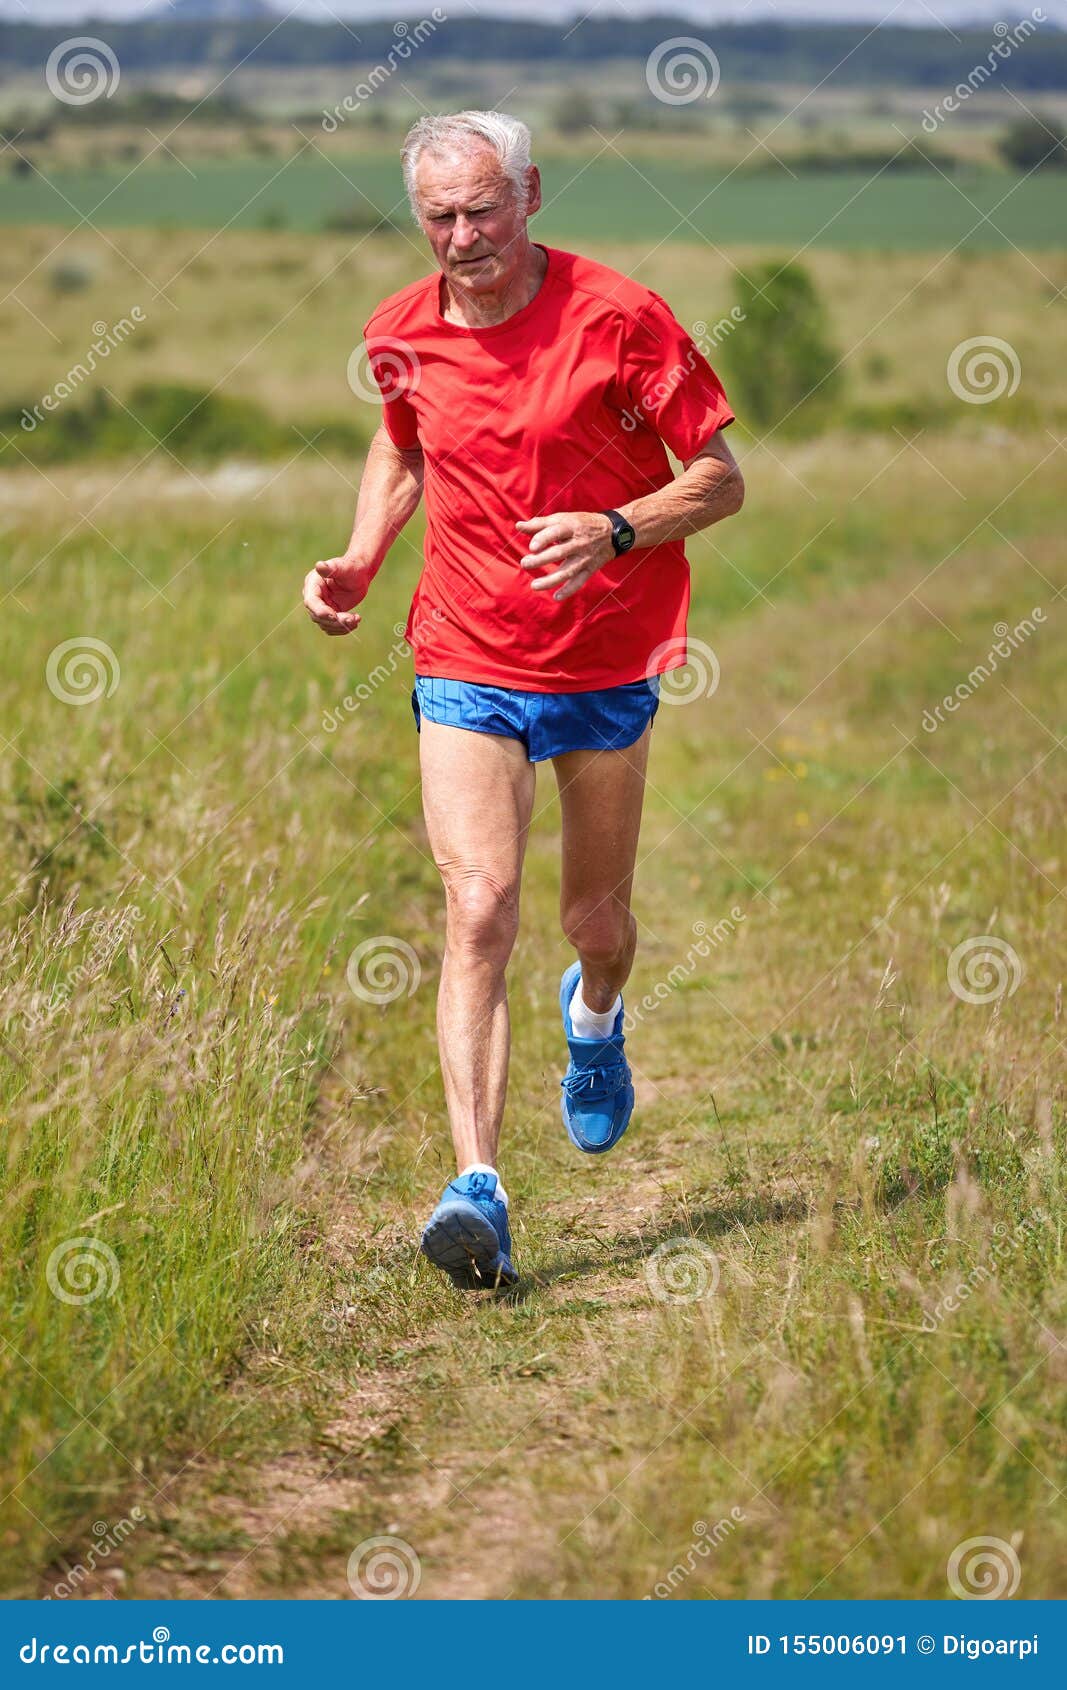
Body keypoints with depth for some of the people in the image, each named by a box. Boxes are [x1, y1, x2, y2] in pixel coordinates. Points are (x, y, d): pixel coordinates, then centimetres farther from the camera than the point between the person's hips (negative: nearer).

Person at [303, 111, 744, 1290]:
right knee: (478, 913, -16)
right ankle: (477, 1190, -22)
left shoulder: (618, 317, -12)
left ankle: (594, 1016, 52)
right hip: (466, 666, 1)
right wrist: (359, 564, 7)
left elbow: (720, 478, -8)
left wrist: (616, 529, -26)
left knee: (597, 925, 13)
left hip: (607, 666, -1)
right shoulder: (402, 333, 0)